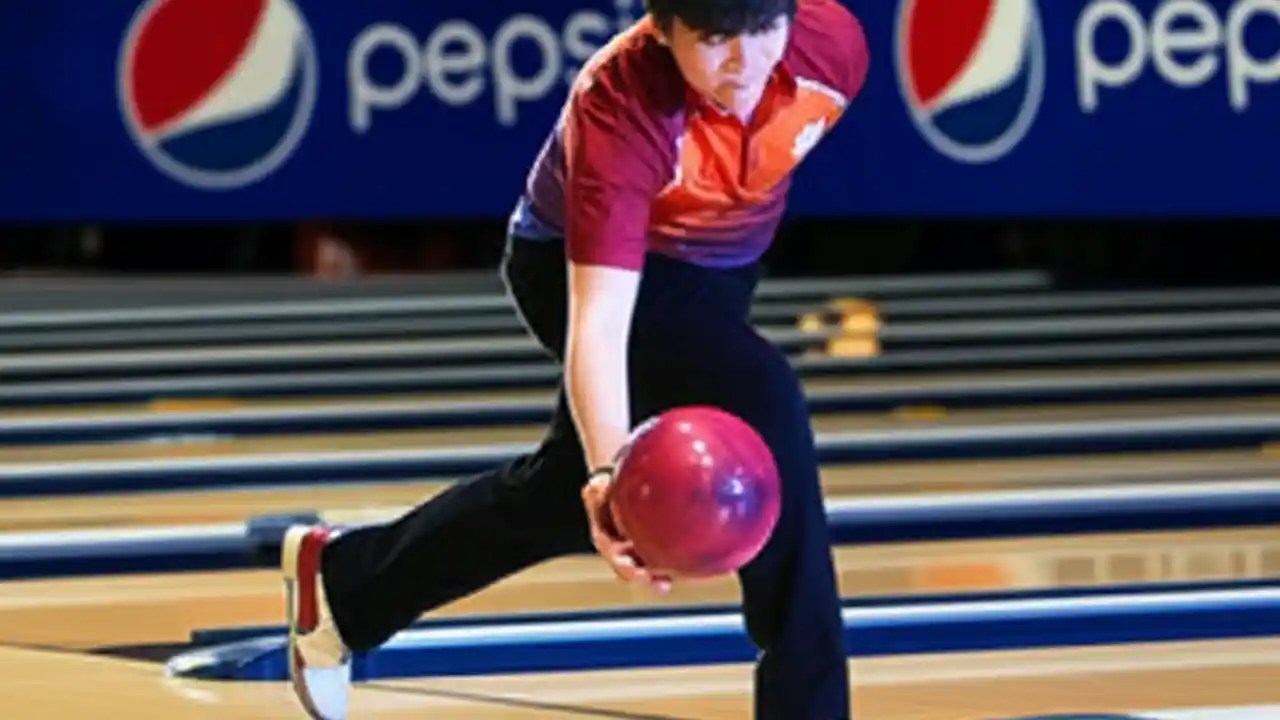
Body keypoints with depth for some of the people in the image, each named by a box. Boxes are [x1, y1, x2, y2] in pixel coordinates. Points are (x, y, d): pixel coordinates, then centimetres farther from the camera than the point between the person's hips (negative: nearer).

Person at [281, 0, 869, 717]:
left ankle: (343, 580, 42)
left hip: (718, 269, 6)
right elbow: (600, 320, -47)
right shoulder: (620, 107, -40)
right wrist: (611, 468, -63)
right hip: (587, 271, -6)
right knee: (766, 411, -27)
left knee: (566, 486, 19)